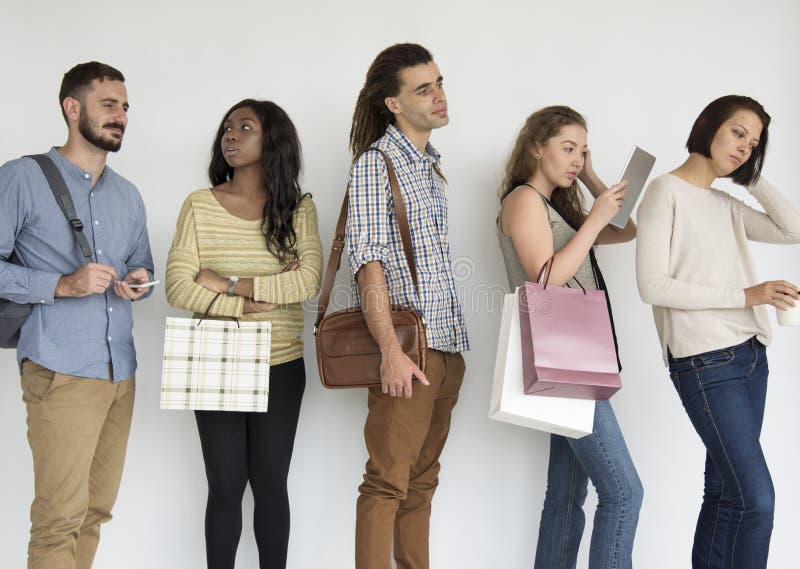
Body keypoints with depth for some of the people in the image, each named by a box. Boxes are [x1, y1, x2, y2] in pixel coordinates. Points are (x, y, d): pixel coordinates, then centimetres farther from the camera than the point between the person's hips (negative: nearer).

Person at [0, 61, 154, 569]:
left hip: (121, 369, 6)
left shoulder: (128, 195, 20)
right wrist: (63, 285, -16)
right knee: (60, 517, -9)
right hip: (61, 370, -6)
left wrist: (139, 282, 5)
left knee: (97, 509, 7)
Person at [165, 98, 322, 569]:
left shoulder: (298, 208, 1)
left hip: (281, 367, 1)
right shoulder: (200, 205, 0)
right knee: (226, 485, 3)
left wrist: (231, 284, -14)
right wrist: (244, 308, -16)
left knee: (270, 482, 7)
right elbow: (179, 287, -8)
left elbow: (308, 282, -12)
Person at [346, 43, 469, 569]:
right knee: (389, 482, -7)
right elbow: (369, 262, -15)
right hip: (407, 348, -8)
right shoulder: (375, 163, -7)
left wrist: (454, 344, 17)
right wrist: (392, 351, -22)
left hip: (447, 347, 8)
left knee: (423, 481, 11)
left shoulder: (430, 165, 19)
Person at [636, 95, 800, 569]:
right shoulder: (666, 192, -5)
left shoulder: (727, 205, 17)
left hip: (750, 354, 8)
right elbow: (653, 285, -13)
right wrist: (744, 295, -15)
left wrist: (753, 179, 10)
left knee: (725, 491, 7)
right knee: (756, 499, -12)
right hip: (704, 362, -7)